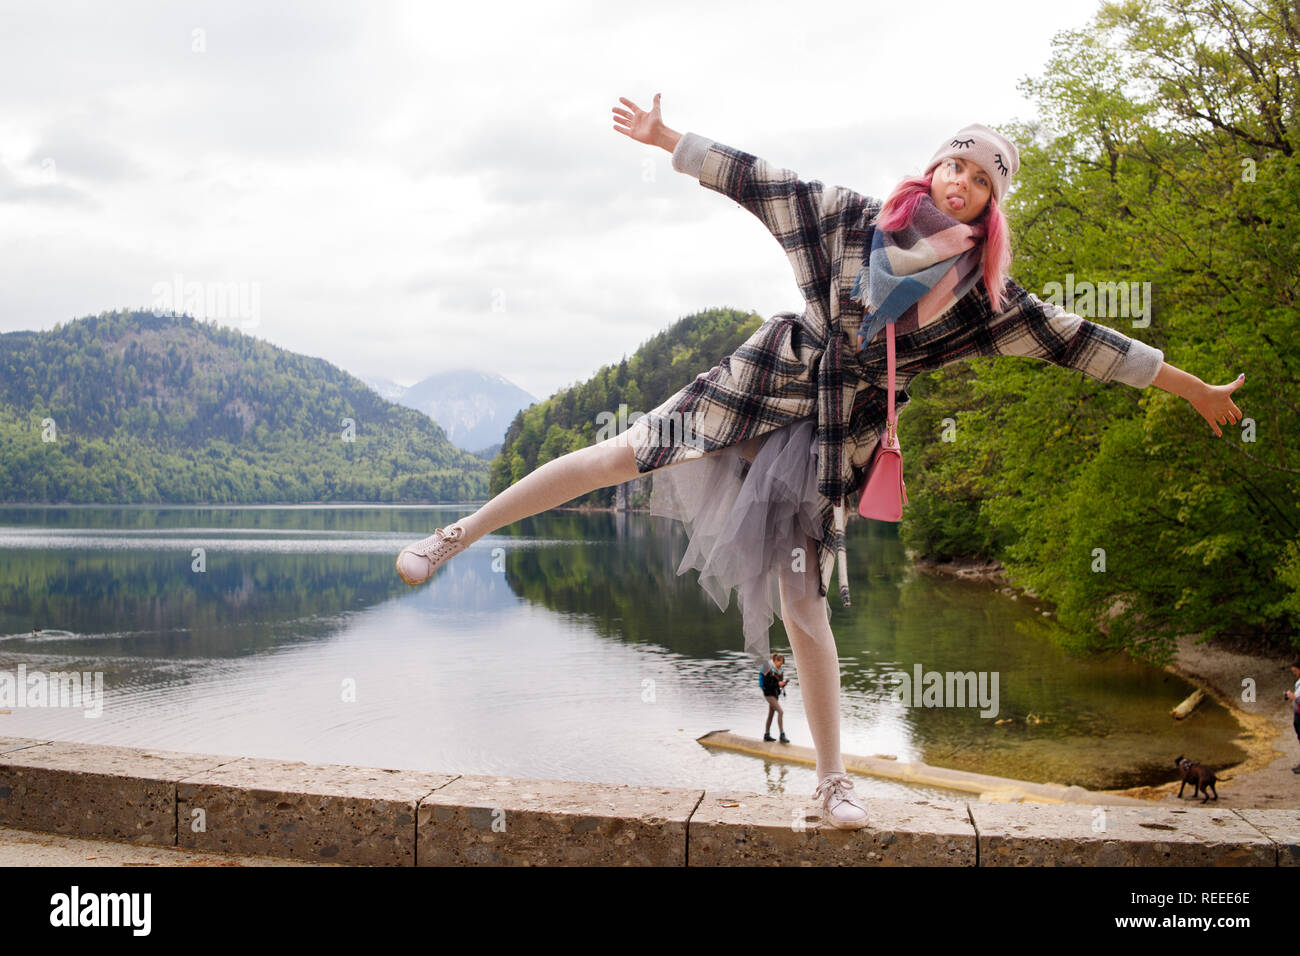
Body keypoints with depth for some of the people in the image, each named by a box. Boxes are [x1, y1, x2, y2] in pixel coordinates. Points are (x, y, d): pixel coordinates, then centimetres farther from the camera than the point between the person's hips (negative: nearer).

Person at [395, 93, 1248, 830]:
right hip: (766, 384, 1)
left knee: (803, 602, -3)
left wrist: (1192, 386, 6)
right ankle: (460, 535, 11)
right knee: (622, 454, -5)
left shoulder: (983, 294, -2)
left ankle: (834, 779, 11)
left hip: (832, 437, -1)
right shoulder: (857, 219, -2)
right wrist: (665, 137, 3)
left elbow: (1076, 340, 2)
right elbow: (756, 180, 1)